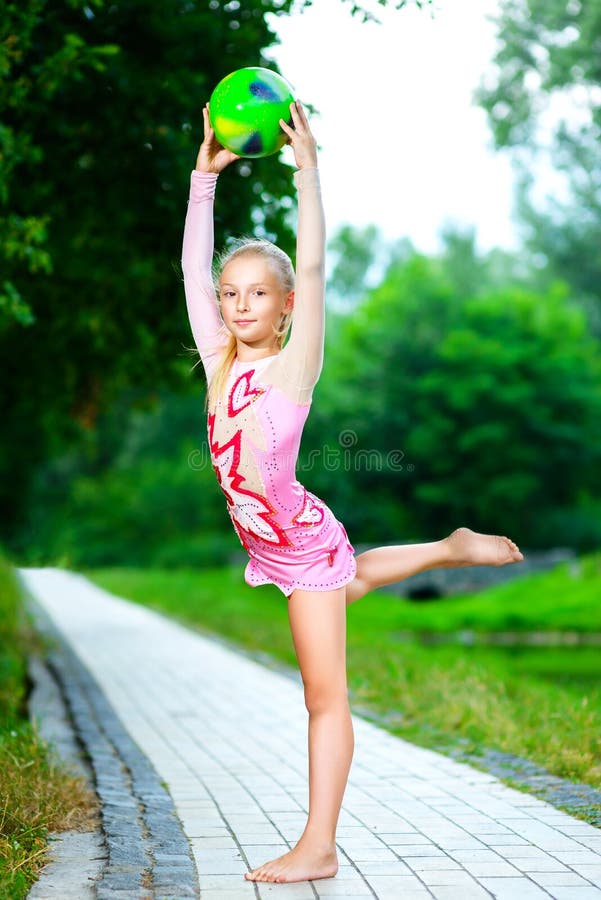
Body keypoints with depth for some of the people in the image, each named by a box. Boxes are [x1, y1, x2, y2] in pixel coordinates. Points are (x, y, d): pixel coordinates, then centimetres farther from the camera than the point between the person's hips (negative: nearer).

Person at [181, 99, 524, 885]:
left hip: (305, 540, -7)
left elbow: (311, 267, -22)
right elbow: (193, 268, -2)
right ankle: (449, 550, 55)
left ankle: (319, 848, 3)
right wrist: (206, 174, -4)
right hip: (275, 545, 7)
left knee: (324, 697, -1)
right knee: (346, 578, 36)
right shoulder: (219, 362, 0)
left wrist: (306, 167, -24)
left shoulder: (293, 366, -14)